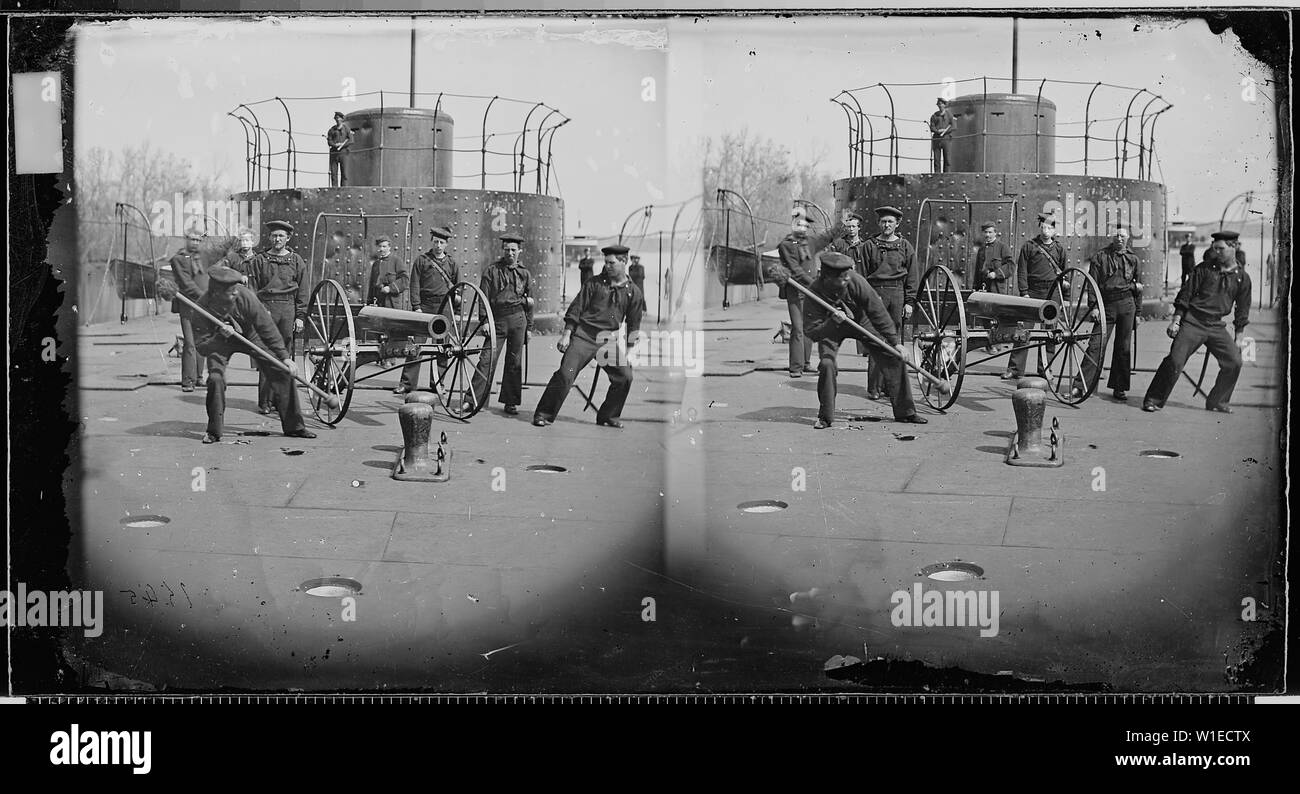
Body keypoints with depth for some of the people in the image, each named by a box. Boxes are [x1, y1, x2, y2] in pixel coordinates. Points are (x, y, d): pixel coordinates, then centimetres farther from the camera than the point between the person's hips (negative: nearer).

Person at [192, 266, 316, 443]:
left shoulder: (245, 296, -32)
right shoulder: (202, 309, -32)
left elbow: (267, 327, -23)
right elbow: (202, 348, -27)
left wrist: (284, 356, -21)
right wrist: (220, 336, -46)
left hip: (249, 336, 1)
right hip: (219, 343, -1)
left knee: (282, 372, -7)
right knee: (215, 378, -24)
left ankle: (294, 426, 5)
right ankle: (213, 432, -4)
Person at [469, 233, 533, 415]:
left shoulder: (525, 273, 11)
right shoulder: (492, 270, 4)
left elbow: (529, 302, 16)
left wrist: (529, 327, 12)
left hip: (518, 319, 2)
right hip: (497, 320, -2)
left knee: (514, 362, 4)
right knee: (487, 360, -8)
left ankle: (511, 402, 12)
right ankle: (473, 400, -6)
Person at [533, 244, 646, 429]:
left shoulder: (633, 292, 7)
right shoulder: (595, 283, 2)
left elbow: (634, 323, 13)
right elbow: (576, 308, 2)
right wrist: (566, 334, -5)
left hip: (608, 340, 3)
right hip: (584, 335, -3)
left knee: (625, 376, -7)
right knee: (565, 374, -13)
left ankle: (608, 417, 11)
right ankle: (544, 414, -5)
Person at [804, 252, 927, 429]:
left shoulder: (856, 282, -32)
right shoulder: (815, 293, -33)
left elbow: (878, 312, -24)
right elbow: (811, 332, -31)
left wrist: (895, 342, -22)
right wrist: (832, 322, -49)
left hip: (860, 321, 2)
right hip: (830, 328, -2)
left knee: (892, 358, -6)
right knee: (826, 364, -24)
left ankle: (904, 411, 6)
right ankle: (825, 417, -6)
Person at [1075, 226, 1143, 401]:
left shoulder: (1133, 259, 13)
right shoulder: (1100, 257, 5)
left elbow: (1139, 288, 18)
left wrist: (1137, 312, 16)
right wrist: (1093, 306, -8)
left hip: (1127, 304, 2)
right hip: (1106, 305, -2)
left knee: (1124, 347, 4)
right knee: (1096, 345, -9)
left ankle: (1119, 388, 11)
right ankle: (1080, 385, -8)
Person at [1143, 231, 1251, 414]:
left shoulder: (1242, 277, 7)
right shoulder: (1204, 268, 1)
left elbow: (1242, 311, 12)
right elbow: (1185, 295, 2)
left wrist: (1238, 339, 10)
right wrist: (1175, 321, -4)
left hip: (1216, 325, 3)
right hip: (1192, 321, -3)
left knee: (1234, 361, -7)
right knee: (1175, 361, -13)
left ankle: (1216, 402, 9)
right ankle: (1153, 400, -4)